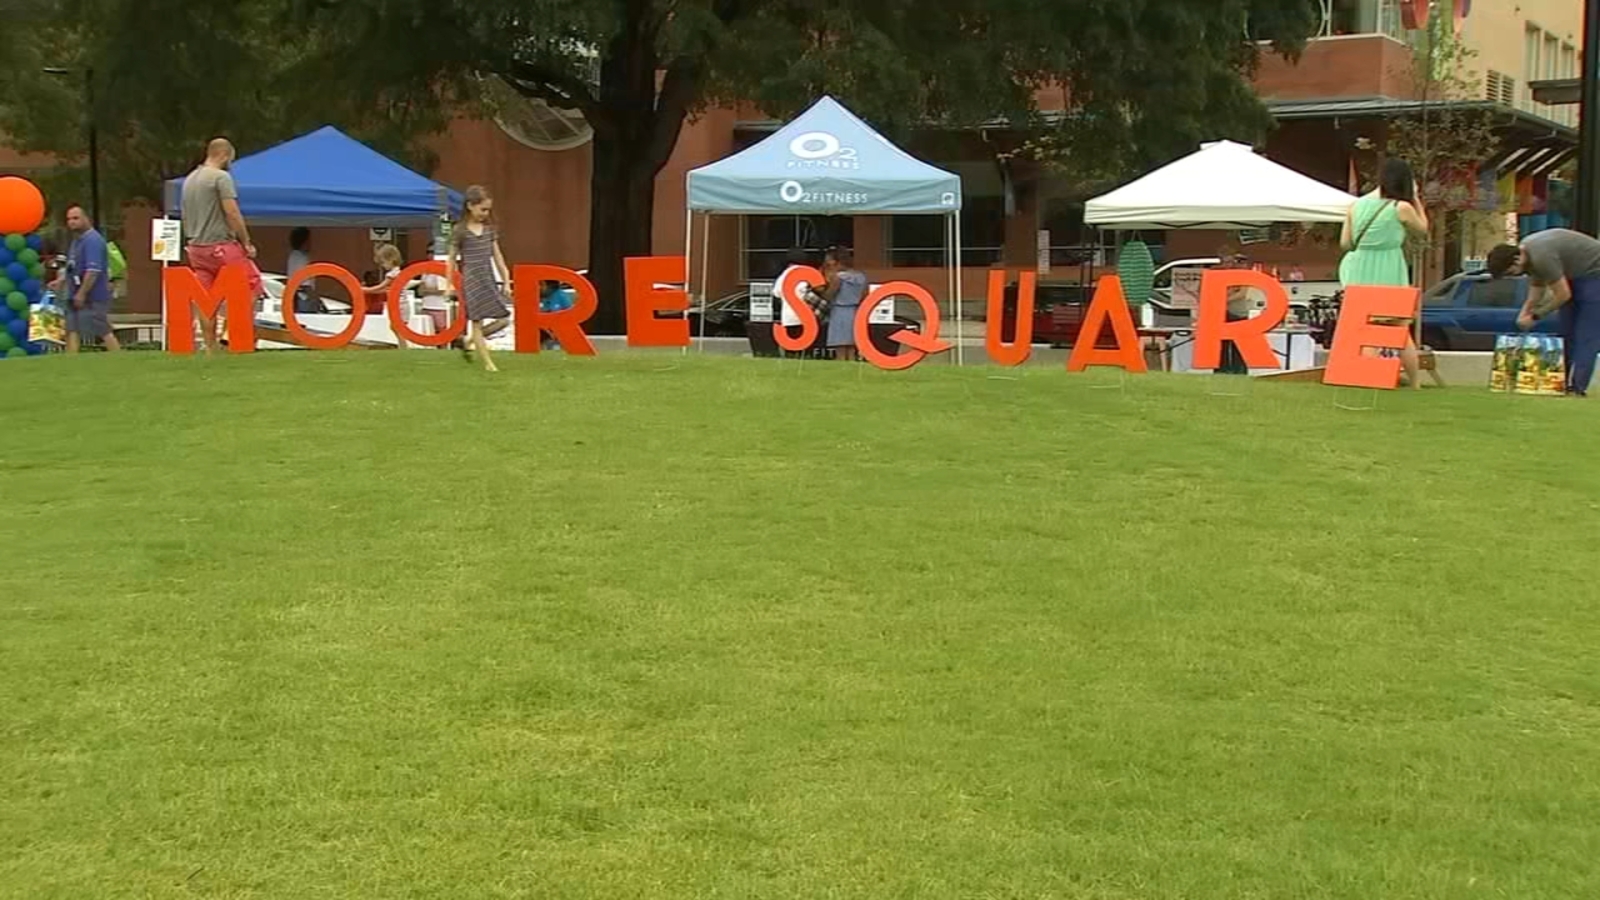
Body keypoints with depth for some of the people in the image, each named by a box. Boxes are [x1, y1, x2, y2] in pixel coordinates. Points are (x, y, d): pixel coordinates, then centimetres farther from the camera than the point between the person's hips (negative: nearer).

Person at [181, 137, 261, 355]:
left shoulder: (189, 180, 17)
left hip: (196, 248, 8)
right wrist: (247, 243, -10)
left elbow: (185, 216, 20)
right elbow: (232, 213, -15)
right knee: (253, 283, 2)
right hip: (220, 246, -8)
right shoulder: (221, 177, -9)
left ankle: (210, 348, 5)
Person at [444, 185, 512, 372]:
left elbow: (497, 257, 12)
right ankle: (488, 363, 0)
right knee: (477, 322, -4)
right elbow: (451, 259, 1)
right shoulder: (459, 231, -6)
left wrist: (506, 281, 11)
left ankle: (469, 342, 17)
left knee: (504, 319, 0)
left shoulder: (490, 229, 8)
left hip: (489, 279, 6)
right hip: (472, 281, -6)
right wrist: (449, 283, -1)